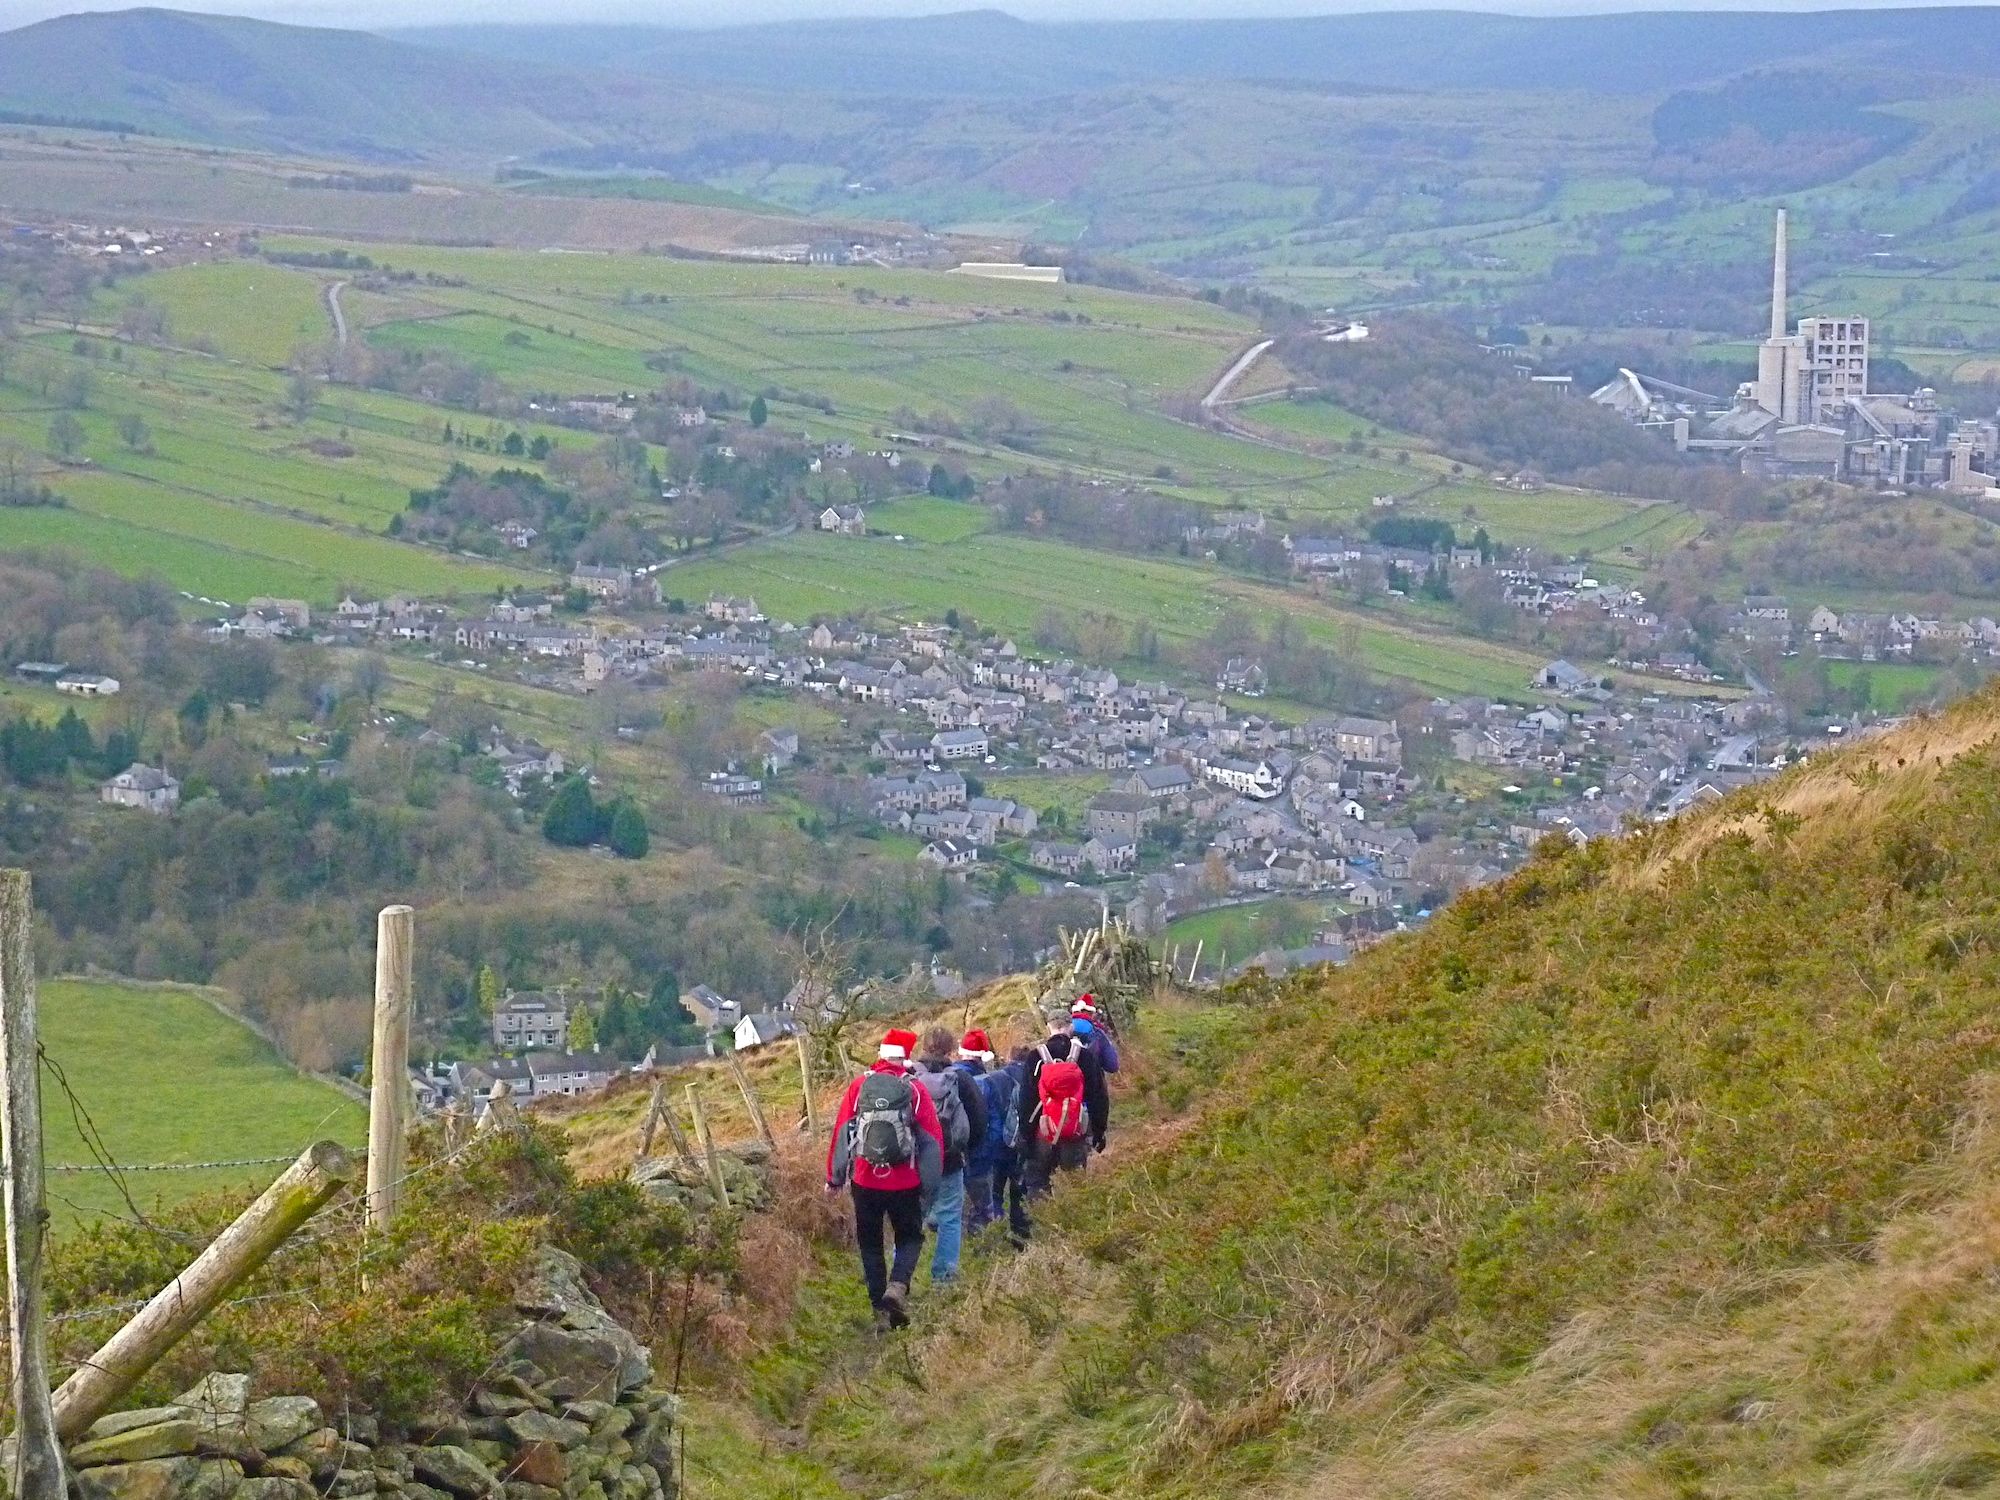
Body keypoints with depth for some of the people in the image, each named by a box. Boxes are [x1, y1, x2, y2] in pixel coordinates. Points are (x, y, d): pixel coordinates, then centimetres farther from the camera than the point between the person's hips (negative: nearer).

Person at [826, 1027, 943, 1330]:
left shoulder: (859, 1086, -2)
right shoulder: (915, 1090, -5)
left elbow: (840, 1131, -2)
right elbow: (933, 1138, -5)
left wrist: (834, 1177, 6)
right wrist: (931, 1184, 3)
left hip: (865, 1181, 1)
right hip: (905, 1184, -1)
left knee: (870, 1244, 15)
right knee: (910, 1238, 15)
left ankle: (880, 1312, 12)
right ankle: (897, 1287, -12)